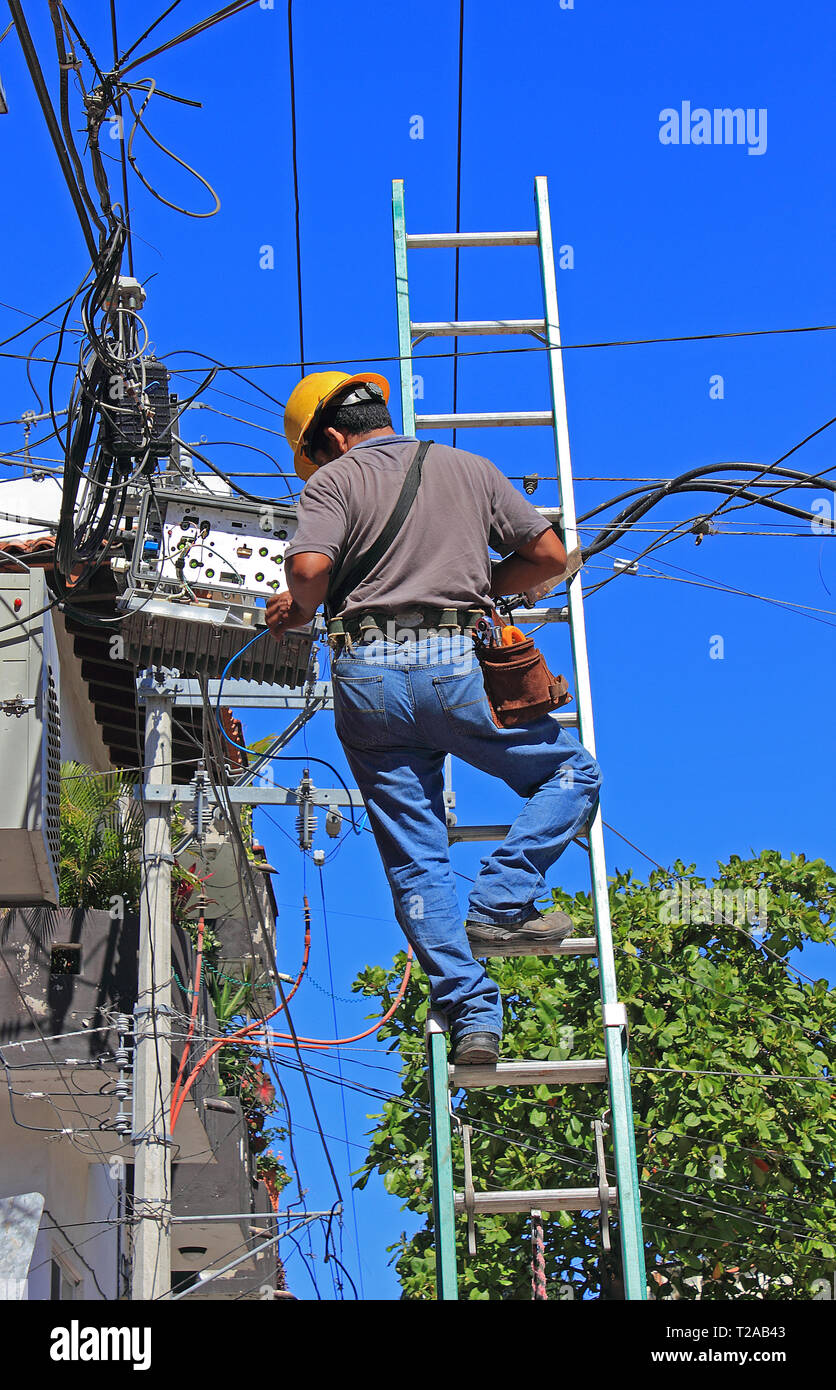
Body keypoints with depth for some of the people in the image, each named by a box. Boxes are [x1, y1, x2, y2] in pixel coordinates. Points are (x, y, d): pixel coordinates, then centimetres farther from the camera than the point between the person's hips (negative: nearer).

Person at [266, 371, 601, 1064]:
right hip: (453, 665, 0)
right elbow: (552, 557, 15)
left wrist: (298, 607, 11)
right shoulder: (469, 468, 18)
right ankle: (500, 904, 3)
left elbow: (310, 566, -11)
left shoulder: (333, 480, 9)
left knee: (416, 861, 6)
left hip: (366, 675, 0)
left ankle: (473, 1014, 3)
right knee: (572, 772, 19)